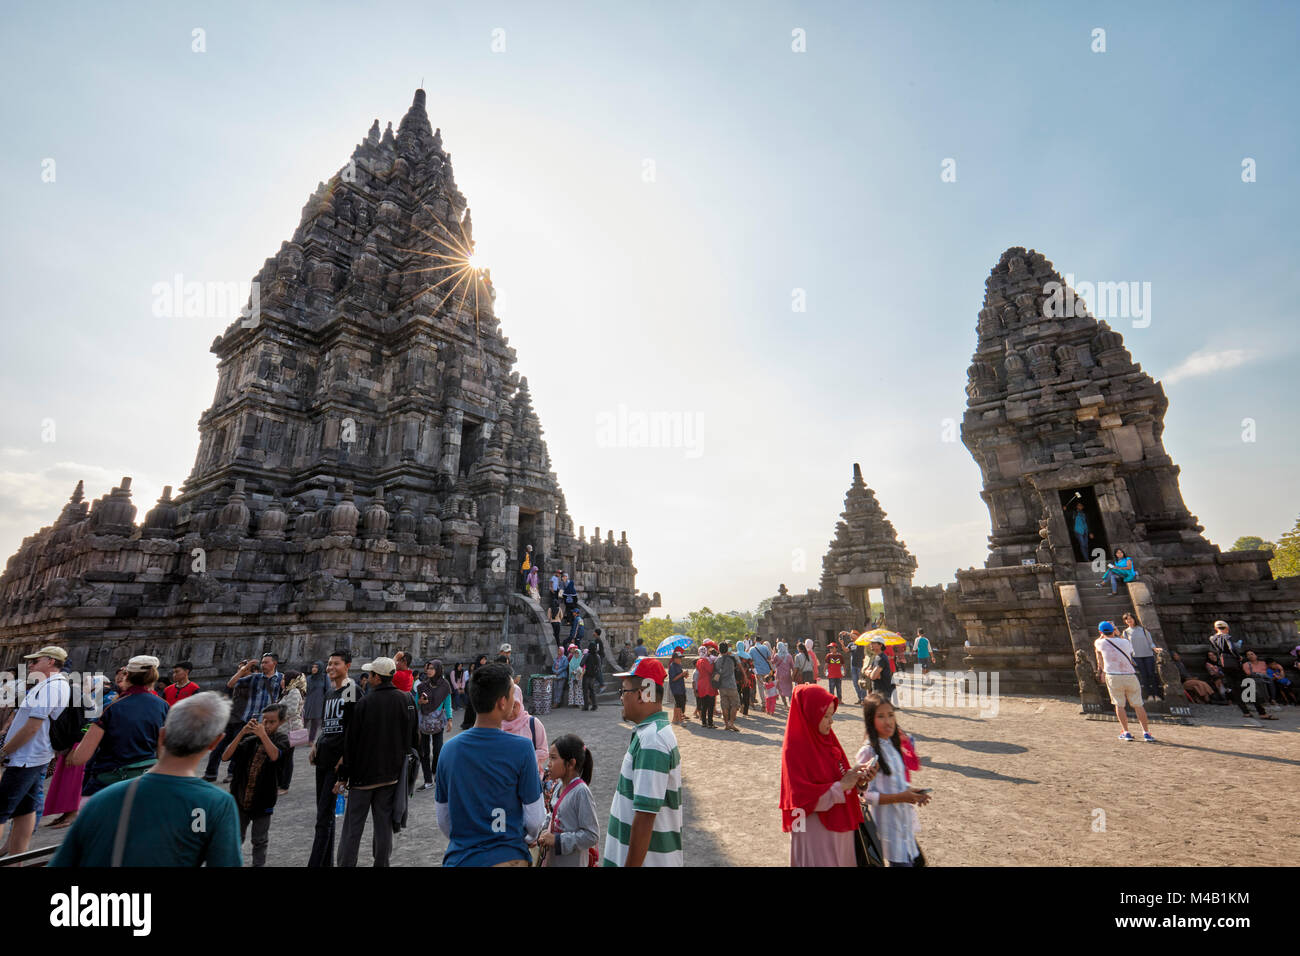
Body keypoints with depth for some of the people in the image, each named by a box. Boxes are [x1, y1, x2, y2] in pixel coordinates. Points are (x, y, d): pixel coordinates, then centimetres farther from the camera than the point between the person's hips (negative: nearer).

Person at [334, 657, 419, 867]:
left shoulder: (363, 703, -15)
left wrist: (343, 776, 0)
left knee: (352, 827, 10)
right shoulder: (407, 701, -5)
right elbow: (415, 739, 3)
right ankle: (381, 862, 19)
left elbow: (350, 743, -9)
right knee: (384, 825, 14)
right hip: (392, 774, 3)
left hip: (363, 774, -3)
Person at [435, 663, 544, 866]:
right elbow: (535, 818, -11)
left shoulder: (449, 749, -7)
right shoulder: (521, 748, -19)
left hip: (459, 857, 3)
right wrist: (528, 838, 11)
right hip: (508, 857, -3)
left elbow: (443, 820, 4)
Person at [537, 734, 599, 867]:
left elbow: (592, 836, -22)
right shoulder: (560, 786, 2)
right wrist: (545, 833, -3)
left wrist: (557, 840, -21)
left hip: (572, 863, -7)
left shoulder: (581, 791, -22)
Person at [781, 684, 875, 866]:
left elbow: (839, 776, 11)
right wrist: (842, 786, -20)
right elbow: (802, 796, -23)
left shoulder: (827, 738, 3)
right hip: (815, 833, -7)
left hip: (841, 827, 7)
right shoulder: (794, 749, -20)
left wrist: (857, 780, -10)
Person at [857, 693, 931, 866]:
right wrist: (900, 797, -21)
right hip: (888, 824, -7)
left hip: (905, 821, 7)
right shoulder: (868, 752, -19)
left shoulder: (893, 745, 5)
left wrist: (913, 793, -3)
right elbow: (866, 795, -19)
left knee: (915, 860, 15)